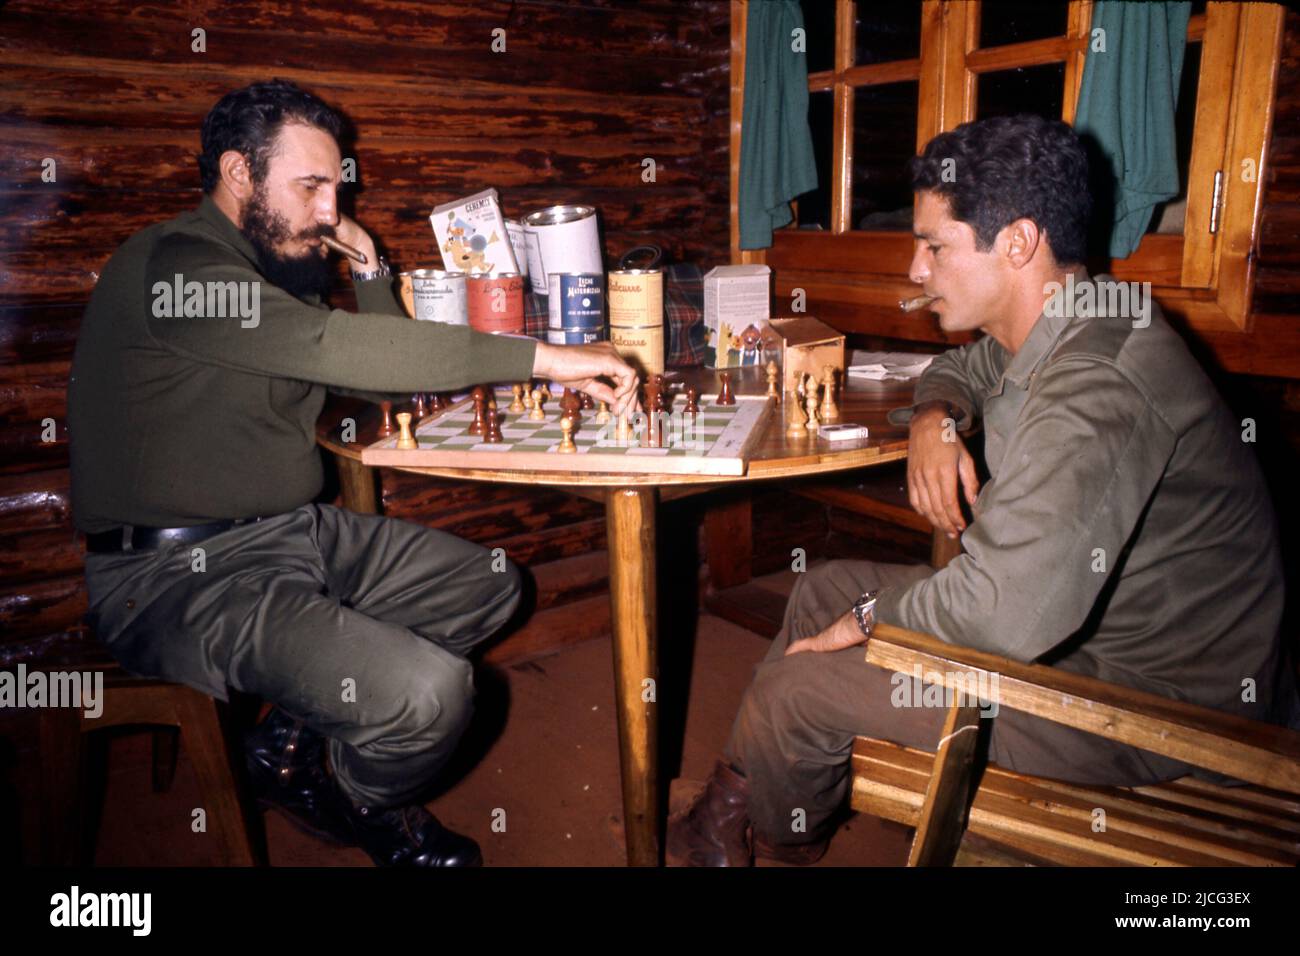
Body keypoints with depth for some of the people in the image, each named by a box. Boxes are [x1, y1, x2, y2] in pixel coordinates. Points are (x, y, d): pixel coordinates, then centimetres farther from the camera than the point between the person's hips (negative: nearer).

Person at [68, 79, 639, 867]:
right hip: (183, 572, -10)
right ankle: (354, 801, 10)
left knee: (489, 587, 11)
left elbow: (390, 383, 16)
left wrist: (368, 266, 2)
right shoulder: (173, 266, -16)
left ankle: (297, 736, 8)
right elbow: (331, 345, -30)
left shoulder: (276, 271, 15)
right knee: (432, 691, -27)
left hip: (292, 531, 10)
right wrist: (545, 359, -32)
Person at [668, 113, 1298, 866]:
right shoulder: (1061, 331, 1)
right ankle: (741, 796, 23)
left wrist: (872, 614, -20)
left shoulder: (1096, 386, -32)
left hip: (1149, 694, -10)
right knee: (827, 587, 10)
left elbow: (1008, 612, -40)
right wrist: (934, 418, -1)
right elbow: (962, 369, 23)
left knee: (799, 686, -11)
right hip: (1095, 620, 10)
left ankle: (775, 832, 24)